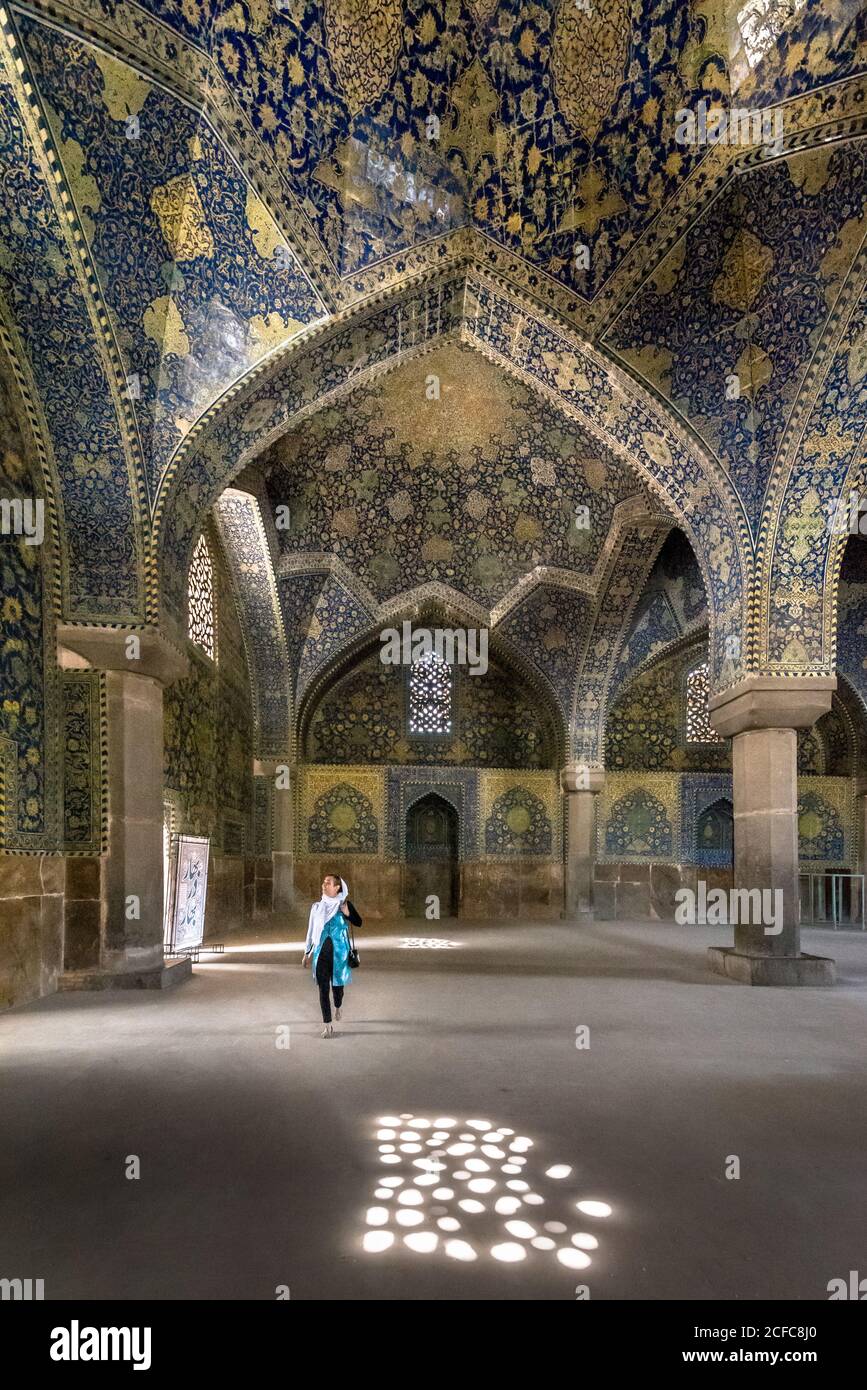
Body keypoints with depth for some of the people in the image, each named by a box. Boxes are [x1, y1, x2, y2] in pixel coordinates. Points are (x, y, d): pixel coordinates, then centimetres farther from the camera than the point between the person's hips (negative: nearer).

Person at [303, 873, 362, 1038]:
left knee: (337, 984, 8)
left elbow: (359, 923, -7)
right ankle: (327, 1025, 5)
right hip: (321, 952, 2)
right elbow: (311, 930, 13)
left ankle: (338, 1005, 43)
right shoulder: (317, 906, 5)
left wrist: (347, 913, -25)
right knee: (323, 988, -2)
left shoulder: (344, 904, -3)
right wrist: (307, 953, 15)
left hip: (339, 951, -2)